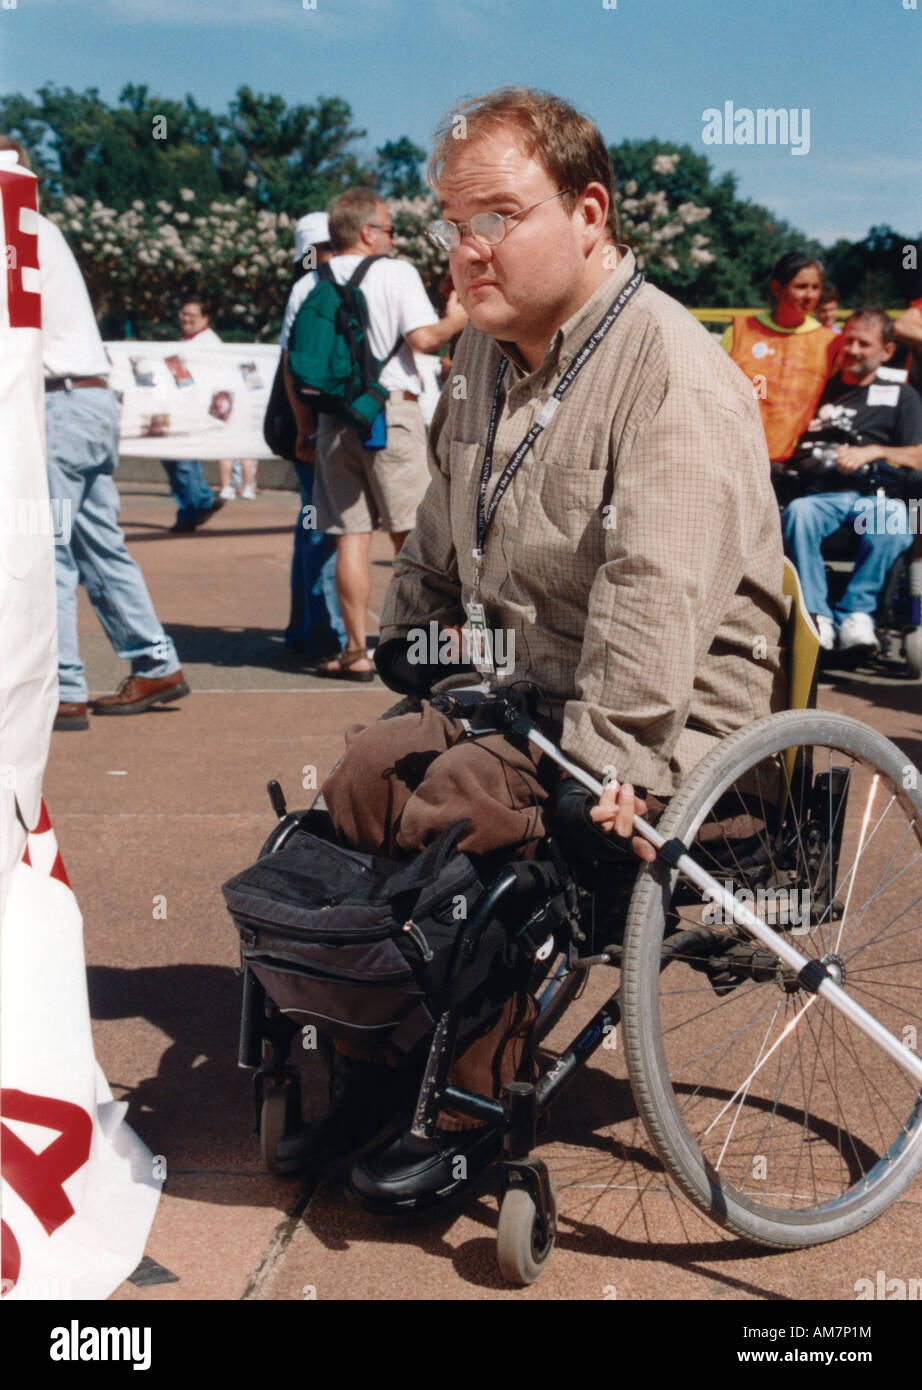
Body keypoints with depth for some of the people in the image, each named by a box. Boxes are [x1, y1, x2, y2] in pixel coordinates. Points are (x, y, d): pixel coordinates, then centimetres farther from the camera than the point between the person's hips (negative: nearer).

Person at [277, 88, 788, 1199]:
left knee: (450, 812, -25)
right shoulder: (488, 352, 11)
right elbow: (441, 521, 27)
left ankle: (465, 1115, -5)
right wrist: (407, 635, 20)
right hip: (517, 686, 8)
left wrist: (603, 764, -34)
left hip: (667, 715, -8)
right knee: (359, 776, -11)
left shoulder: (669, 367, -18)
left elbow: (659, 590, -29)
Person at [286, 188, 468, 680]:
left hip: (333, 416, 4)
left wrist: (306, 429, 16)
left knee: (351, 534, 4)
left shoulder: (309, 285, 12)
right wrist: (453, 321, 8)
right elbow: (422, 338, -13)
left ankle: (356, 651, 3)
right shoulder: (397, 273, -1)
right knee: (411, 532, 3)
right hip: (391, 409, -3)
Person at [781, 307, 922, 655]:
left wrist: (872, 452, -7)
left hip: (878, 495, -1)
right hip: (821, 492, 1)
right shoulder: (821, 388, 27)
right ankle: (817, 616, -37)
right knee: (798, 513, -36)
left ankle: (855, 612, -31)